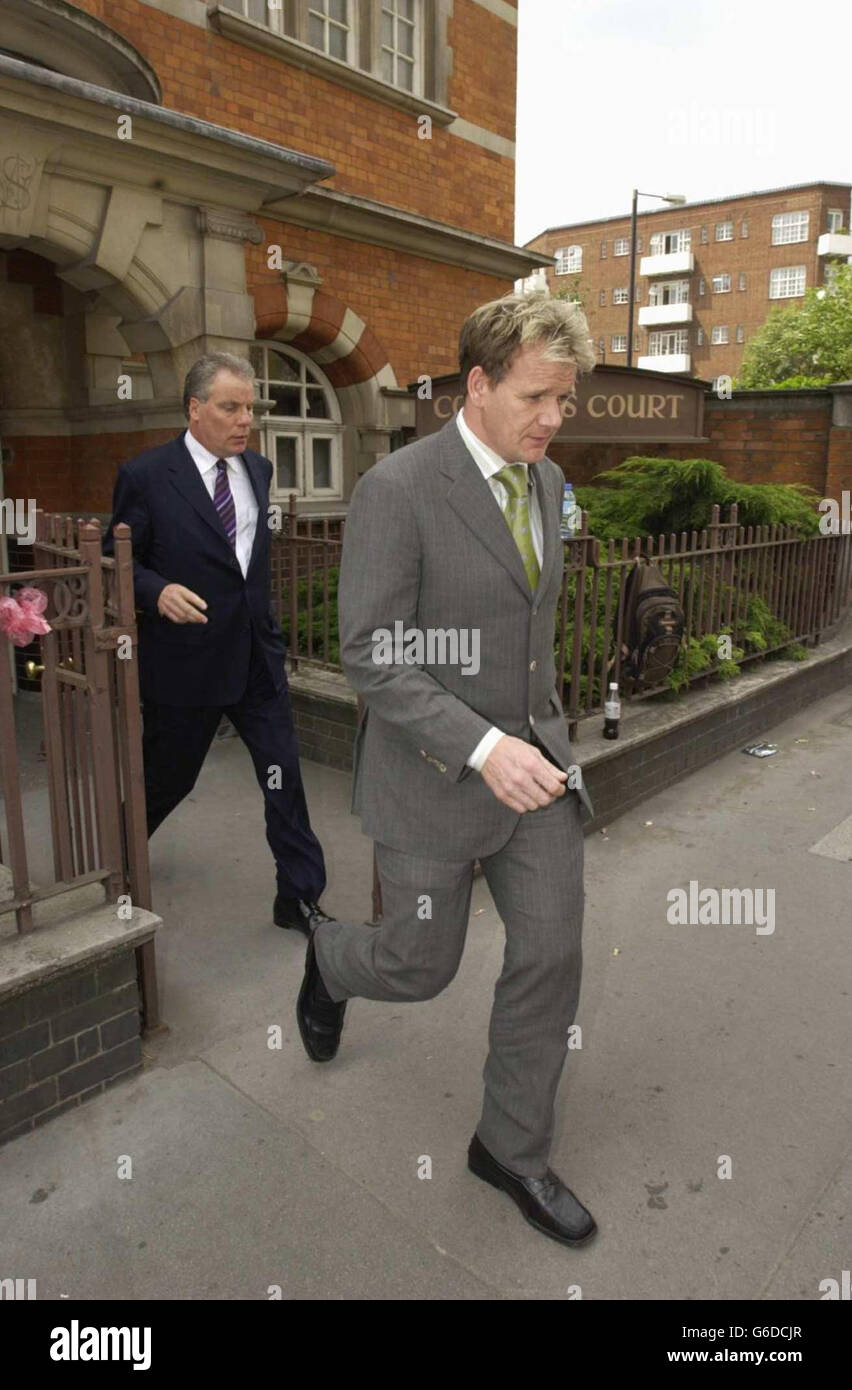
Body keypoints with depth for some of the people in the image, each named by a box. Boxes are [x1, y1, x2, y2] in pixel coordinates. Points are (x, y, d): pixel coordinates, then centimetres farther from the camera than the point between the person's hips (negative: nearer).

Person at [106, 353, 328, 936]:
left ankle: (300, 897, 17)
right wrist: (157, 590, -24)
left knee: (284, 775, 3)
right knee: (167, 777, 13)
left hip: (258, 654, 4)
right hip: (186, 661, -4)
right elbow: (117, 559, -4)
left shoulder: (258, 468, 8)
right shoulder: (146, 475, -9)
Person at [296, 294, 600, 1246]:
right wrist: (482, 746, -31)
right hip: (433, 771, -6)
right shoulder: (396, 490, -18)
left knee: (551, 952, 4)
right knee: (421, 966, 9)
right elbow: (370, 657, -21)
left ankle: (512, 1147, 27)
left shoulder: (545, 481, 5)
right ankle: (329, 959, 47)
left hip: (533, 755, 6)